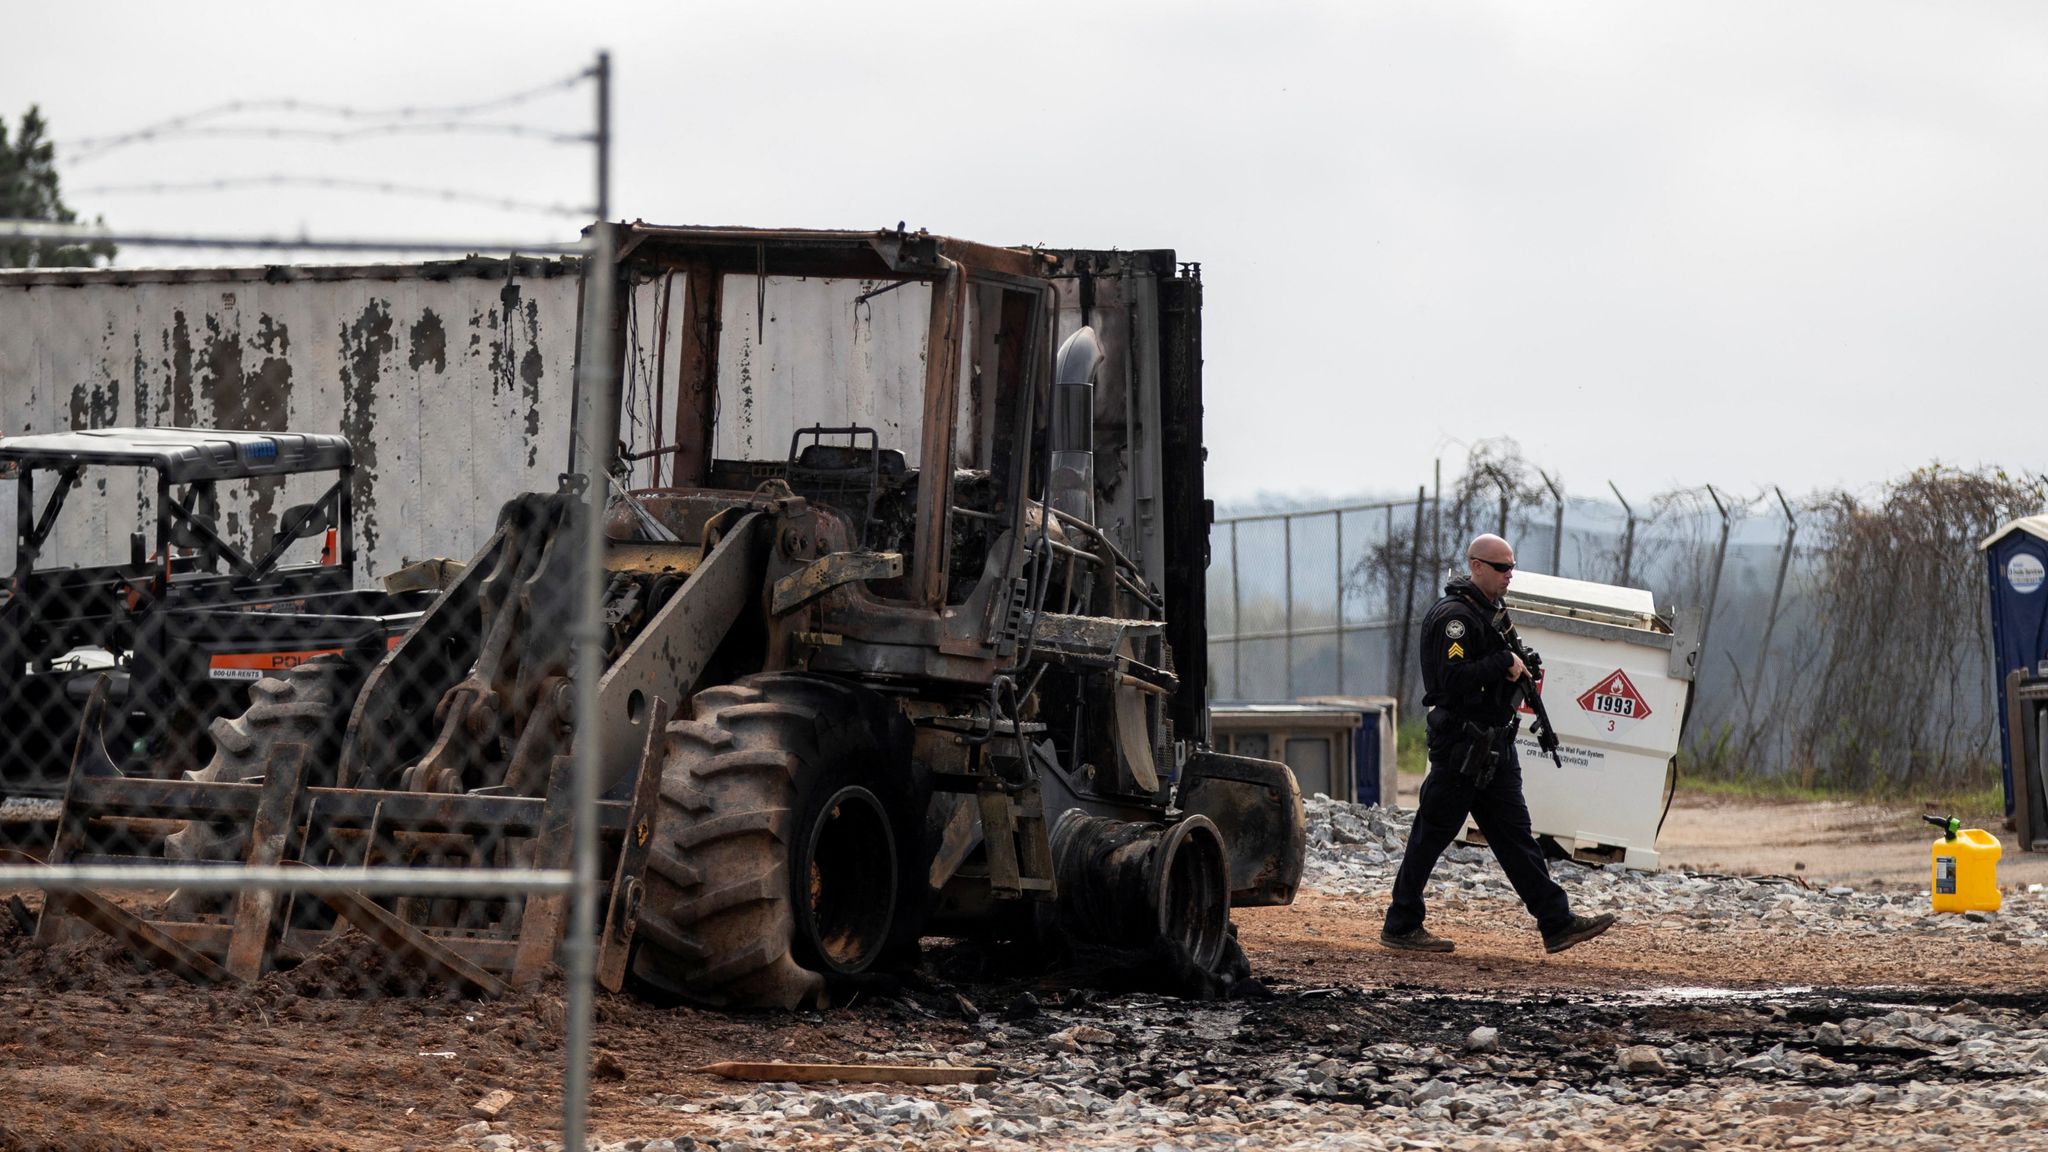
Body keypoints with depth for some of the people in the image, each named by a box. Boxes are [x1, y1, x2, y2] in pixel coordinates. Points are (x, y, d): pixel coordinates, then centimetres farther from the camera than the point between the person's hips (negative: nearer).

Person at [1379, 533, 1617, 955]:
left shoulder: (1492, 613, 15)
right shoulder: (1454, 616, -15)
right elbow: (1454, 678, -25)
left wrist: (1522, 667, 7)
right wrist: (1504, 663, -20)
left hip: (1495, 745, 9)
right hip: (1461, 747, -9)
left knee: (1515, 835, 6)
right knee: (1430, 837, -1)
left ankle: (1557, 922, 3)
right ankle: (1400, 926, 6)